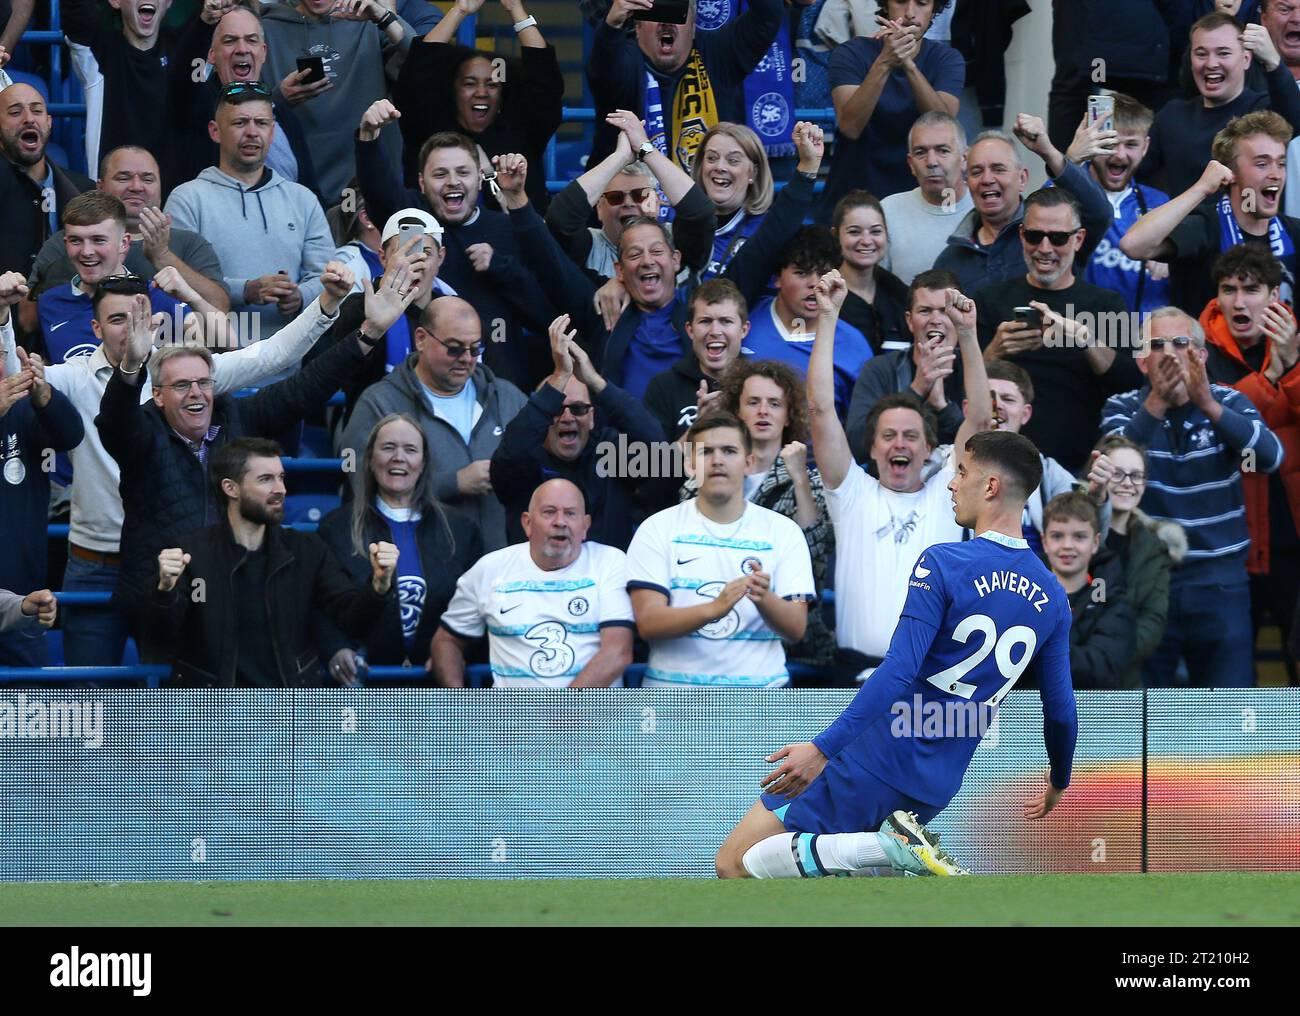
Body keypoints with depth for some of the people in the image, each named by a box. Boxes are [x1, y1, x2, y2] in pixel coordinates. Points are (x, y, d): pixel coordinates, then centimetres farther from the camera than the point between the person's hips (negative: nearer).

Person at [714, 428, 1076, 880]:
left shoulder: (942, 564, -14)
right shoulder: (1052, 597, 4)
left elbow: (898, 672, -23)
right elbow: (1061, 711, 11)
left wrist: (822, 748, -25)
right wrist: (1059, 781, 30)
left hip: (872, 763, -7)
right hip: (935, 788, 7)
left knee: (735, 864, -5)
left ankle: (891, 846, -18)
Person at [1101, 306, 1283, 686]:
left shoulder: (1229, 403, 2)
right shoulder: (1123, 408, 1)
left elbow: (1270, 456, -18)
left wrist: (1208, 405, -33)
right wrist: (1155, 406, -36)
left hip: (1220, 582, 0)